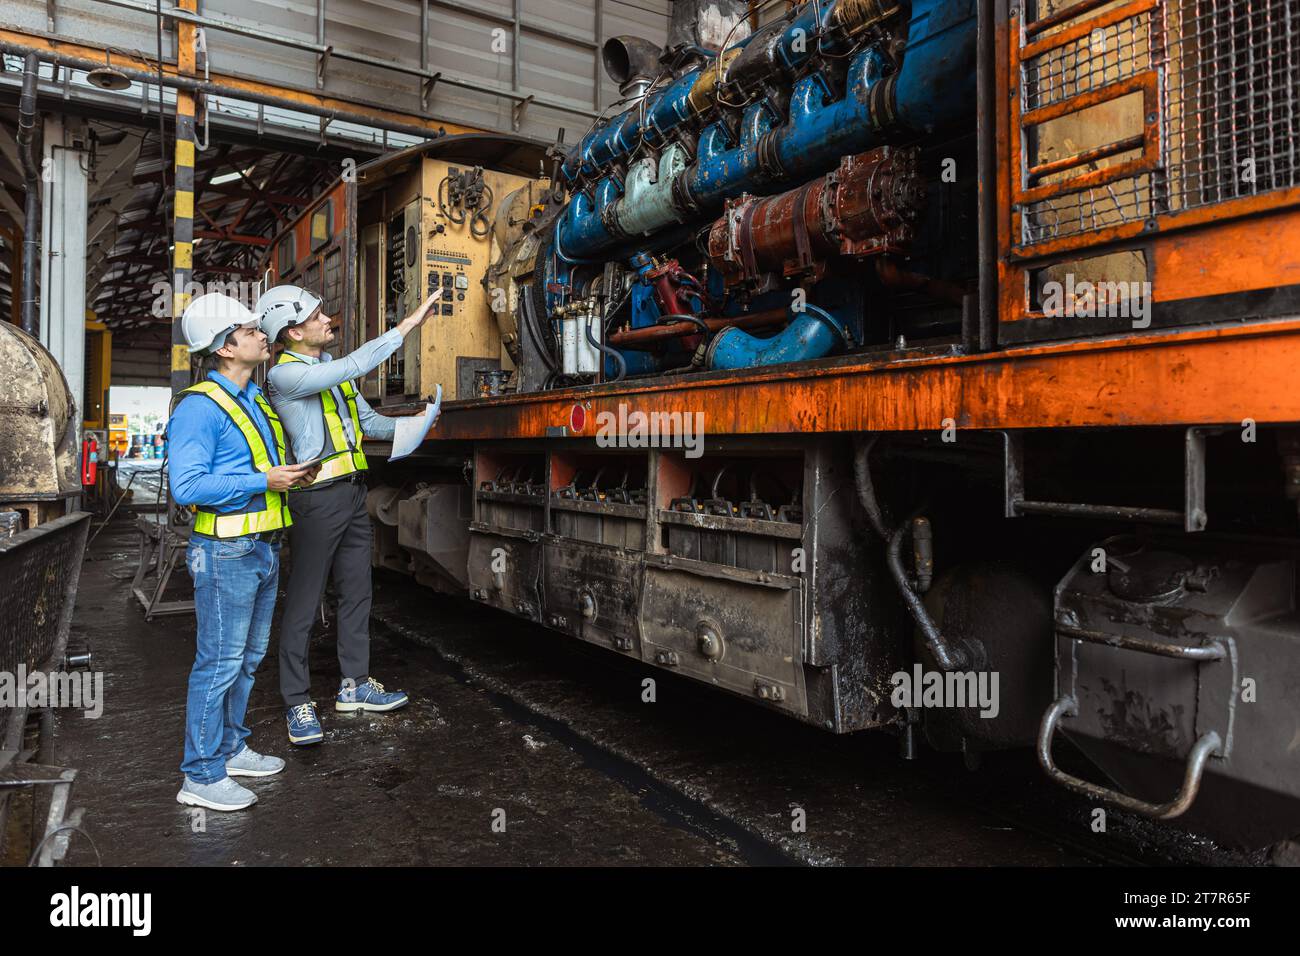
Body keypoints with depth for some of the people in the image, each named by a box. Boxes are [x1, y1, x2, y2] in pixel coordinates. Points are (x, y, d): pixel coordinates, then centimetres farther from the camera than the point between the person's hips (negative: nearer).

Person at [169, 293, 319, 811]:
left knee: (248, 657, 18)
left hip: (263, 549, 9)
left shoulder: (257, 400, 13)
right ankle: (201, 776, 9)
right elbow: (187, 485, -21)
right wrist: (264, 481, -20)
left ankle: (229, 748, 32)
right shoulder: (200, 407, -14)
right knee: (219, 662, -2)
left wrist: (293, 474, 9)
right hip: (227, 552, -9)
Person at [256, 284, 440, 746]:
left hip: (353, 491, 9)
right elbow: (354, 366, -26)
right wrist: (407, 326, -24)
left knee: (357, 591, 14)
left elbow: (367, 420, 19)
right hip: (319, 496, -8)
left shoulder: (330, 366, 13)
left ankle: (354, 684, 27)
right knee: (302, 602, 0)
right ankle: (297, 703, 11)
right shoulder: (284, 375, -13)